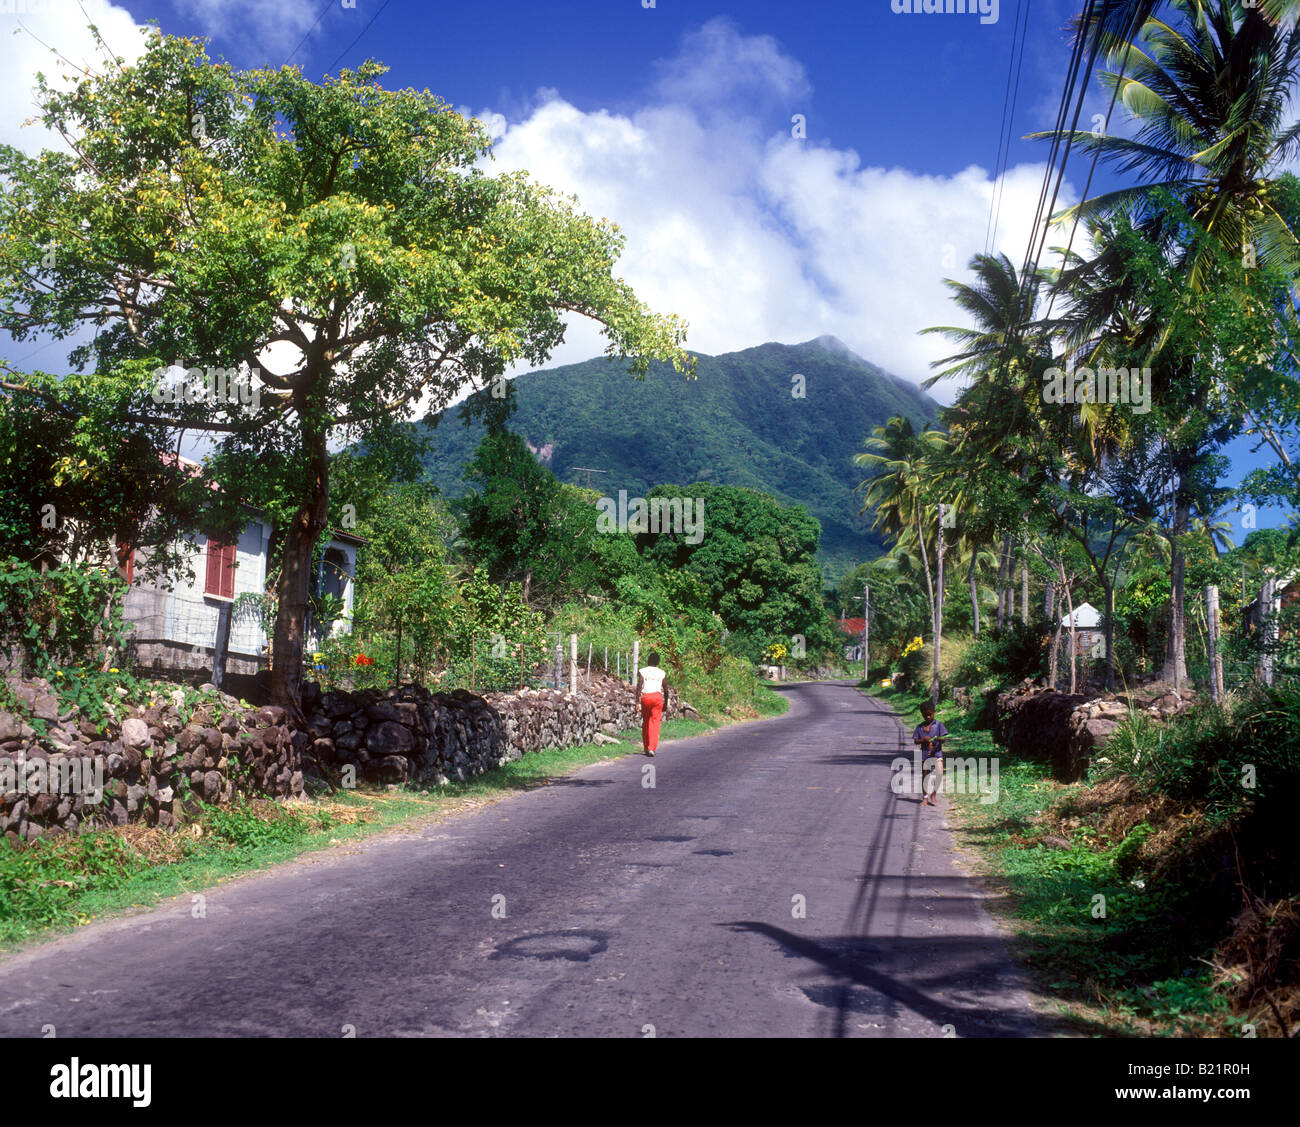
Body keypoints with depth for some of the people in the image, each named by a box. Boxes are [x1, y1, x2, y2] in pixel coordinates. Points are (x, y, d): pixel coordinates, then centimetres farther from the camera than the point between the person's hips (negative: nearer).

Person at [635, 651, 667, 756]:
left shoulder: (642, 671, 4)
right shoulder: (662, 673, 9)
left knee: (645, 722, 15)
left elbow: (639, 687, -3)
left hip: (645, 697, 0)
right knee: (655, 723, 0)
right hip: (657, 696, 0)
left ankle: (646, 747, 22)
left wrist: (637, 702, -2)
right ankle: (652, 748, -12)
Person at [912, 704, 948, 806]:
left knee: (939, 774, -11)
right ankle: (925, 797, 20)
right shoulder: (920, 727, 8)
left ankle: (933, 796, 5)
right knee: (925, 776, 8)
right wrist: (924, 740, -16)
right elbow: (915, 741, 4)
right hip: (924, 753, 2)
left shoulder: (938, 724, 1)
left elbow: (944, 739, -5)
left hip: (937, 753, -2)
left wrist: (938, 738, -28)